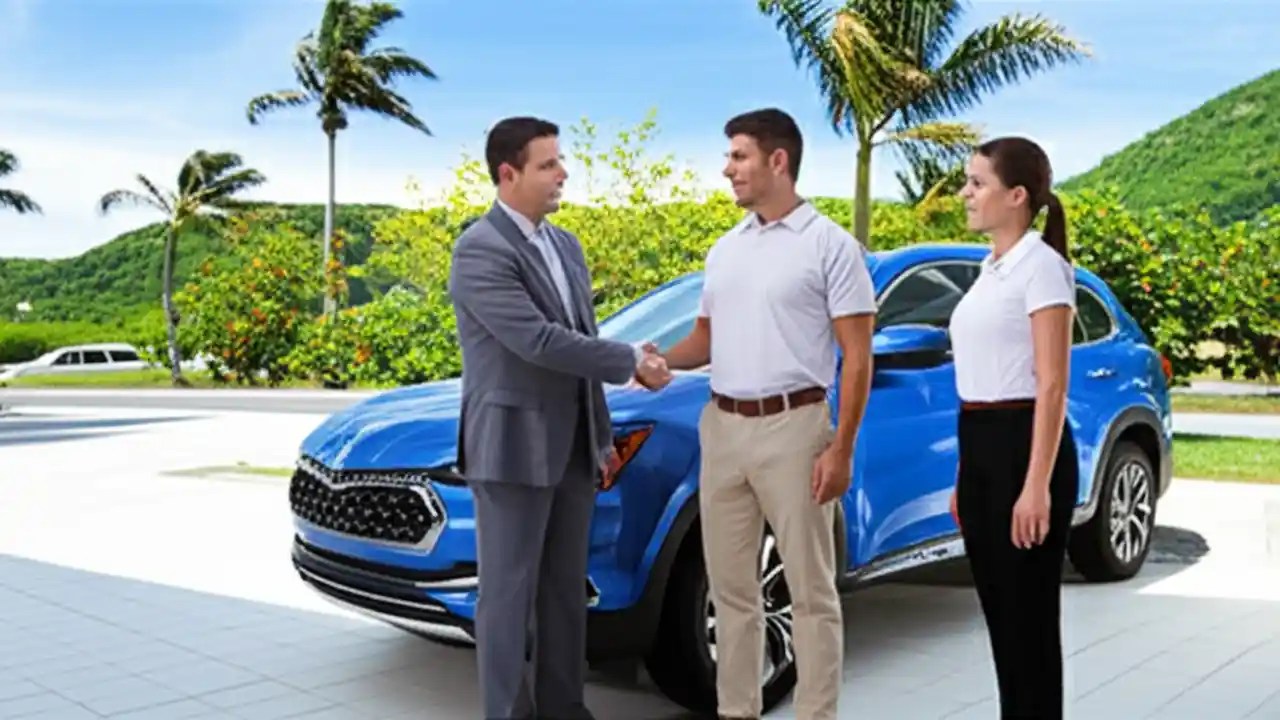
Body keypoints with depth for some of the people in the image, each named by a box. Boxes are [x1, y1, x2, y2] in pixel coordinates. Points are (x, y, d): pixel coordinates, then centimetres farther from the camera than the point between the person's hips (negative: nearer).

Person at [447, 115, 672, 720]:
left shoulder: (566, 245, 13)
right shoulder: (480, 250, -14)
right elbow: (540, 342, -23)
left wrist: (602, 437, 17)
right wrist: (631, 362, -14)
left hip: (572, 449, 8)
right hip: (514, 448, -8)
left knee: (566, 589, 15)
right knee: (509, 592, 2)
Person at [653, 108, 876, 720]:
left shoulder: (830, 245, -5)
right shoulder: (724, 250, 13)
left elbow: (857, 356, -8)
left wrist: (841, 448, -15)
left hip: (793, 427, -6)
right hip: (722, 428, 7)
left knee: (810, 589, 3)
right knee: (730, 585, 13)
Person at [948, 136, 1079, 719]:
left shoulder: (1040, 265, -11)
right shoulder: (990, 269, 15)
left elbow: (1051, 385, -16)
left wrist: (1037, 485, -21)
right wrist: (963, 476, 18)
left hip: (1021, 444, -9)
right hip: (979, 447, 9)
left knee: (1029, 612, 1)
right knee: (1000, 611, 14)